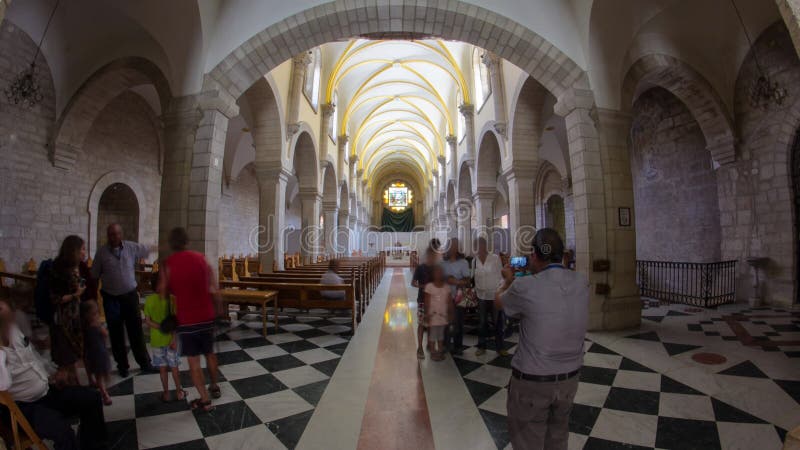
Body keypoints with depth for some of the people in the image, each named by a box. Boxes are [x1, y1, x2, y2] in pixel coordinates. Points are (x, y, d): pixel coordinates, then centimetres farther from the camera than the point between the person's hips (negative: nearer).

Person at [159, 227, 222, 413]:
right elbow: (214, 290, 0)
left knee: (193, 360, 8)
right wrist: (218, 308, 13)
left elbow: (163, 293, -1)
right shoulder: (201, 258, -3)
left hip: (186, 318, -2)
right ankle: (215, 387, 37)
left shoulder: (168, 264, -7)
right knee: (210, 353, 20)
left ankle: (205, 400, 12)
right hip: (206, 316, 3)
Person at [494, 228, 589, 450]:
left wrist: (508, 280, 19)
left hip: (531, 380, -5)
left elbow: (498, 301, 0)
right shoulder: (582, 282, -9)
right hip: (569, 378, 5)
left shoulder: (524, 286, -22)